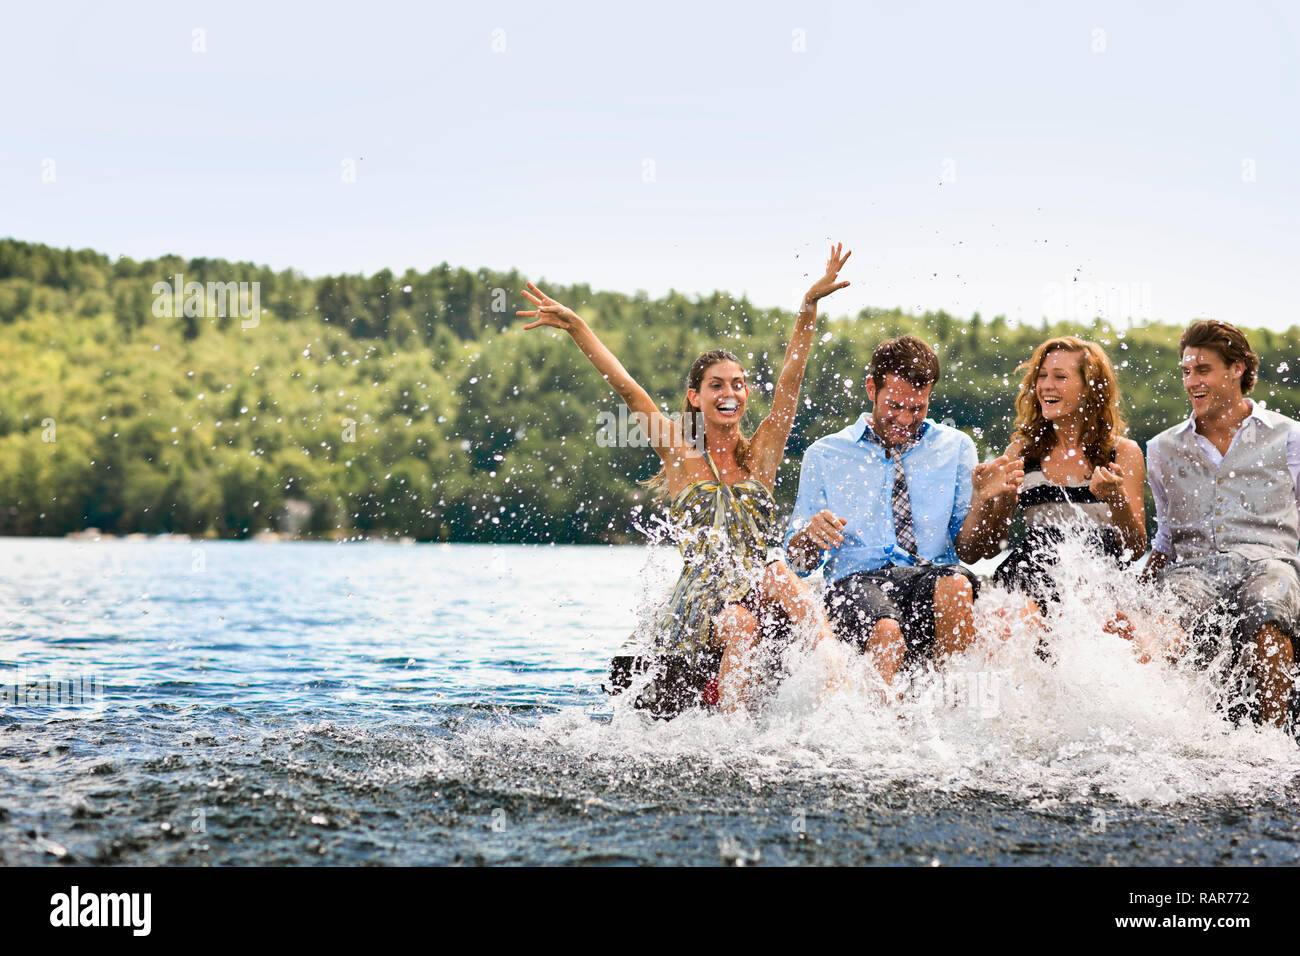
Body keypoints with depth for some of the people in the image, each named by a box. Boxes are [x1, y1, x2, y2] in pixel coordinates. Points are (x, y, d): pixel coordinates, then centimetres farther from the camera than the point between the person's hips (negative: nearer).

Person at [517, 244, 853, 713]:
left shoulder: (761, 453, 16)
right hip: (699, 601, -2)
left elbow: (790, 379, 6)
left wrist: (809, 307, -4)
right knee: (740, 626, -34)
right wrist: (576, 327, -4)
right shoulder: (681, 453, 11)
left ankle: (837, 695, -44)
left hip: (762, 594, 2)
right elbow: (626, 387, 3)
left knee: (774, 574, -32)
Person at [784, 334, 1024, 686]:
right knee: (885, 631, -37)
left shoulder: (955, 448, 16)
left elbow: (967, 549, 11)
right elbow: (799, 562, 13)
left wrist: (982, 499, -8)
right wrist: (811, 532, -9)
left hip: (932, 577, 2)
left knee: (954, 584, -35)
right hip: (856, 581, -2)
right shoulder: (824, 455, 14)